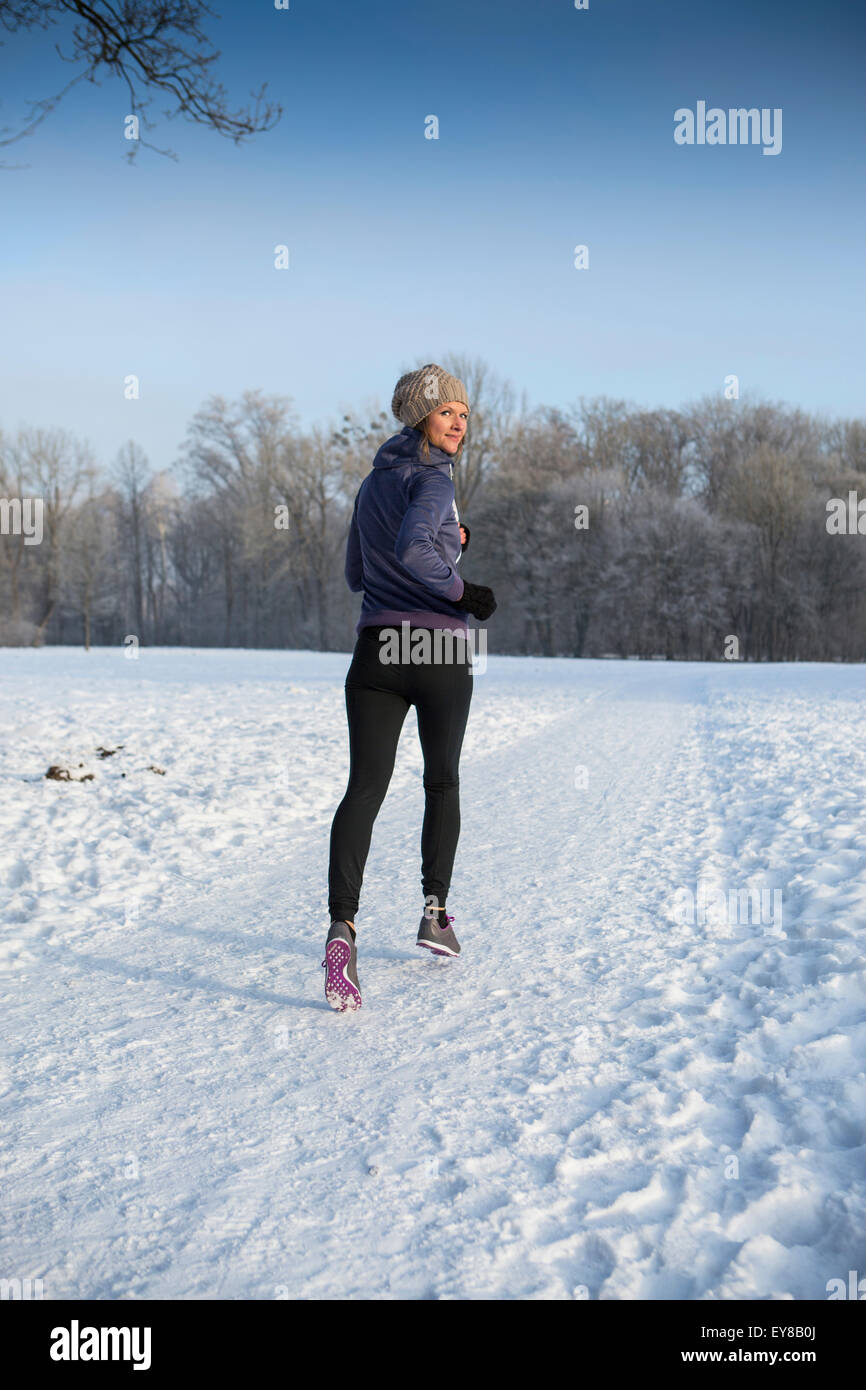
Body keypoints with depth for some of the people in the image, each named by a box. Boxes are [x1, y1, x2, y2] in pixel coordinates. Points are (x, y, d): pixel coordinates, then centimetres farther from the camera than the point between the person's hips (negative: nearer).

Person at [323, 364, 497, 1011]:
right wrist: (461, 589, -14)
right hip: (441, 652, -5)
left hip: (377, 650, 5)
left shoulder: (372, 483, 18)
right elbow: (411, 549, -27)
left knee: (365, 788, -5)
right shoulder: (432, 479, -7)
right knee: (443, 780, 17)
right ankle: (436, 910, 21)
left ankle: (342, 926, -21)